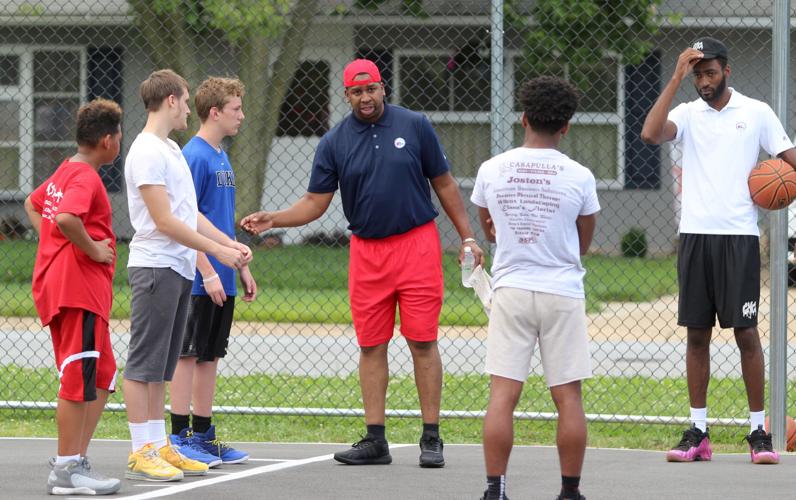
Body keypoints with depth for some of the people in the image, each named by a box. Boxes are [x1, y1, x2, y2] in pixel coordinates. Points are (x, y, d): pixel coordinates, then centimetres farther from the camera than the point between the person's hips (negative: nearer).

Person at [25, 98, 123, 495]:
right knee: (79, 379, -7)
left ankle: (76, 460, 15)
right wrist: (91, 249, -18)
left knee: (102, 377, 14)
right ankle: (67, 470, -5)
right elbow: (65, 218, -32)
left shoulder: (64, 172, 16)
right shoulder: (86, 178, -14)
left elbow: (33, 204, 32)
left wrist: (51, 240, 21)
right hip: (79, 287, -10)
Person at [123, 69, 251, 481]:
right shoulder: (147, 152, -13)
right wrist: (217, 251, -13)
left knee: (160, 368, 11)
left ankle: (159, 447, 14)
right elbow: (164, 221, -17)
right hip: (156, 267, -10)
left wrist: (232, 245, 8)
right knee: (143, 365, -6)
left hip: (178, 270, 10)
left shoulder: (170, 150, 18)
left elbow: (190, 215, 19)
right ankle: (141, 452, -5)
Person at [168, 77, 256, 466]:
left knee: (210, 356, 11)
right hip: (199, 281, -9)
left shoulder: (221, 158, 15)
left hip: (222, 281, 9)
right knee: (188, 354, -4)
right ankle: (180, 437, -1)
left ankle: (203, 434, 17)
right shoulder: (195, 156, -13)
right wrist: (208, 273, -20)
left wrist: (242, 267, 21)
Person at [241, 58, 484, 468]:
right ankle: (375, 441, 9)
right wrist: (273, 219, -11)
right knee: (371, 345, 4)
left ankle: (431, 439, 1)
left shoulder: (414, 126, 0)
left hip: (417, 245, -2)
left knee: (422, 342, -4)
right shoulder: (334, 142, 4)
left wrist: (467, 237, 3)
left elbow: (444, 184, 6)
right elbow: (315, 202, 5)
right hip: (366, 251, 2)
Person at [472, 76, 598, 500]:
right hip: (562, 292, -1)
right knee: (568, 397, 5)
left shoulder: (491, 170, -1)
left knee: (502, 394, 0)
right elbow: (583, 244, 7)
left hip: (510, 290, 1)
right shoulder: (579, 177, -5)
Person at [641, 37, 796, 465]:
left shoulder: (756, 112, 5)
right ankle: (697, 433, 9)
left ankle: (759, 432, 2)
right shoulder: (687, 113, 7)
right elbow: (650, 134, -11)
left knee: (746, 332, -3)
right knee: (697, 333, 5)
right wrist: (676, 79, -12)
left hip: (739, 236, -2)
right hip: (694, 235, 2)